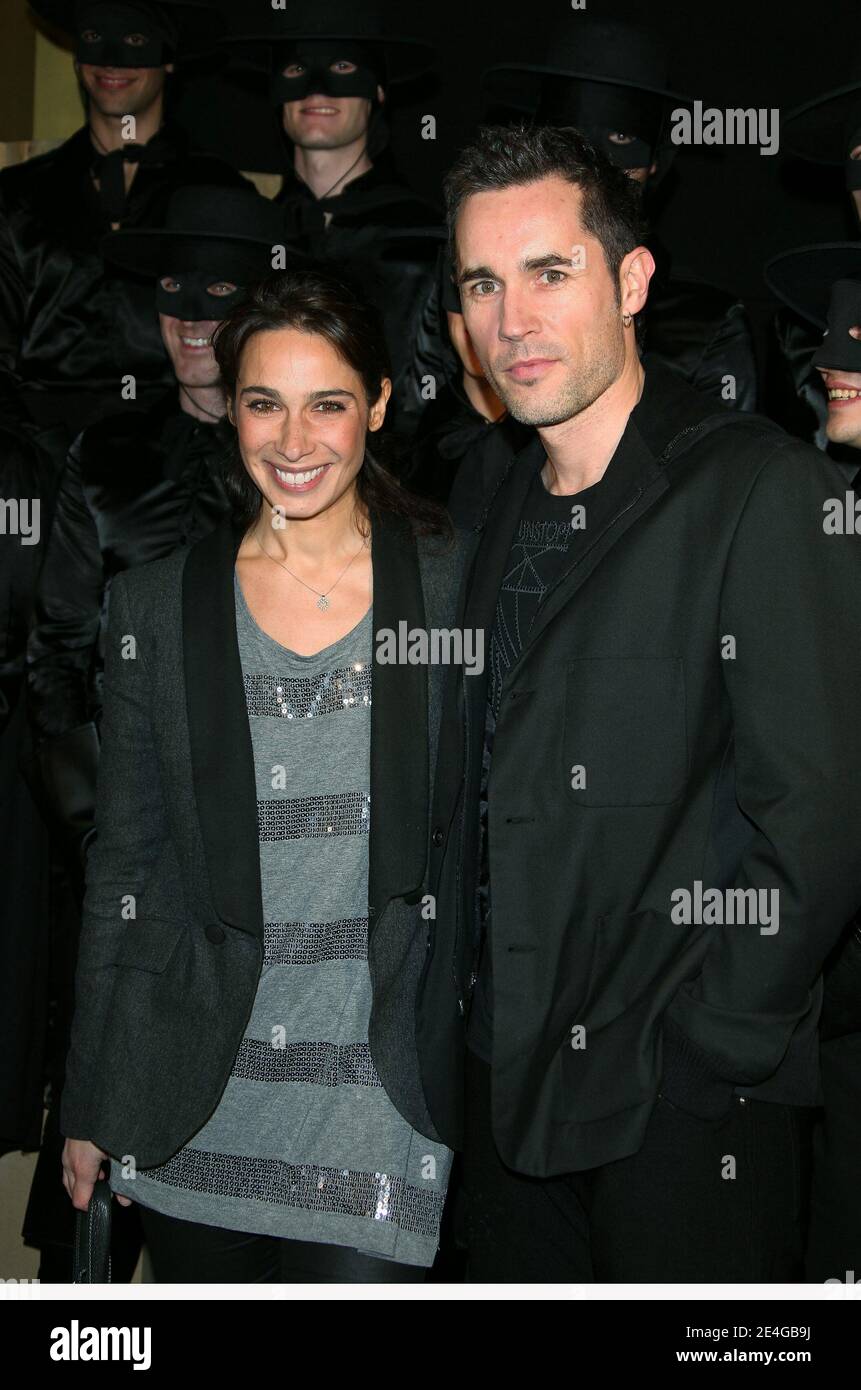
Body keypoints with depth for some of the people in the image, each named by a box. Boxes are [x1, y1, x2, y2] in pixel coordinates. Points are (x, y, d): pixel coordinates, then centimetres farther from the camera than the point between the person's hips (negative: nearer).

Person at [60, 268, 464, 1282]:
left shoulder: (452, 586, -1)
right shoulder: (155, 603, 2)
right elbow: (121, 858, 5)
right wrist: (89, 1102, 7)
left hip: (381, 1084, -1)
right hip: (197, 1097, 2)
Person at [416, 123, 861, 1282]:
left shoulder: (766, 491, -11)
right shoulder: (506, 516, 12)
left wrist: (699, 1049, -14)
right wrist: (460, 1033, 8)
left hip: (683, 1108, -6)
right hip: (507, 1093, 6)